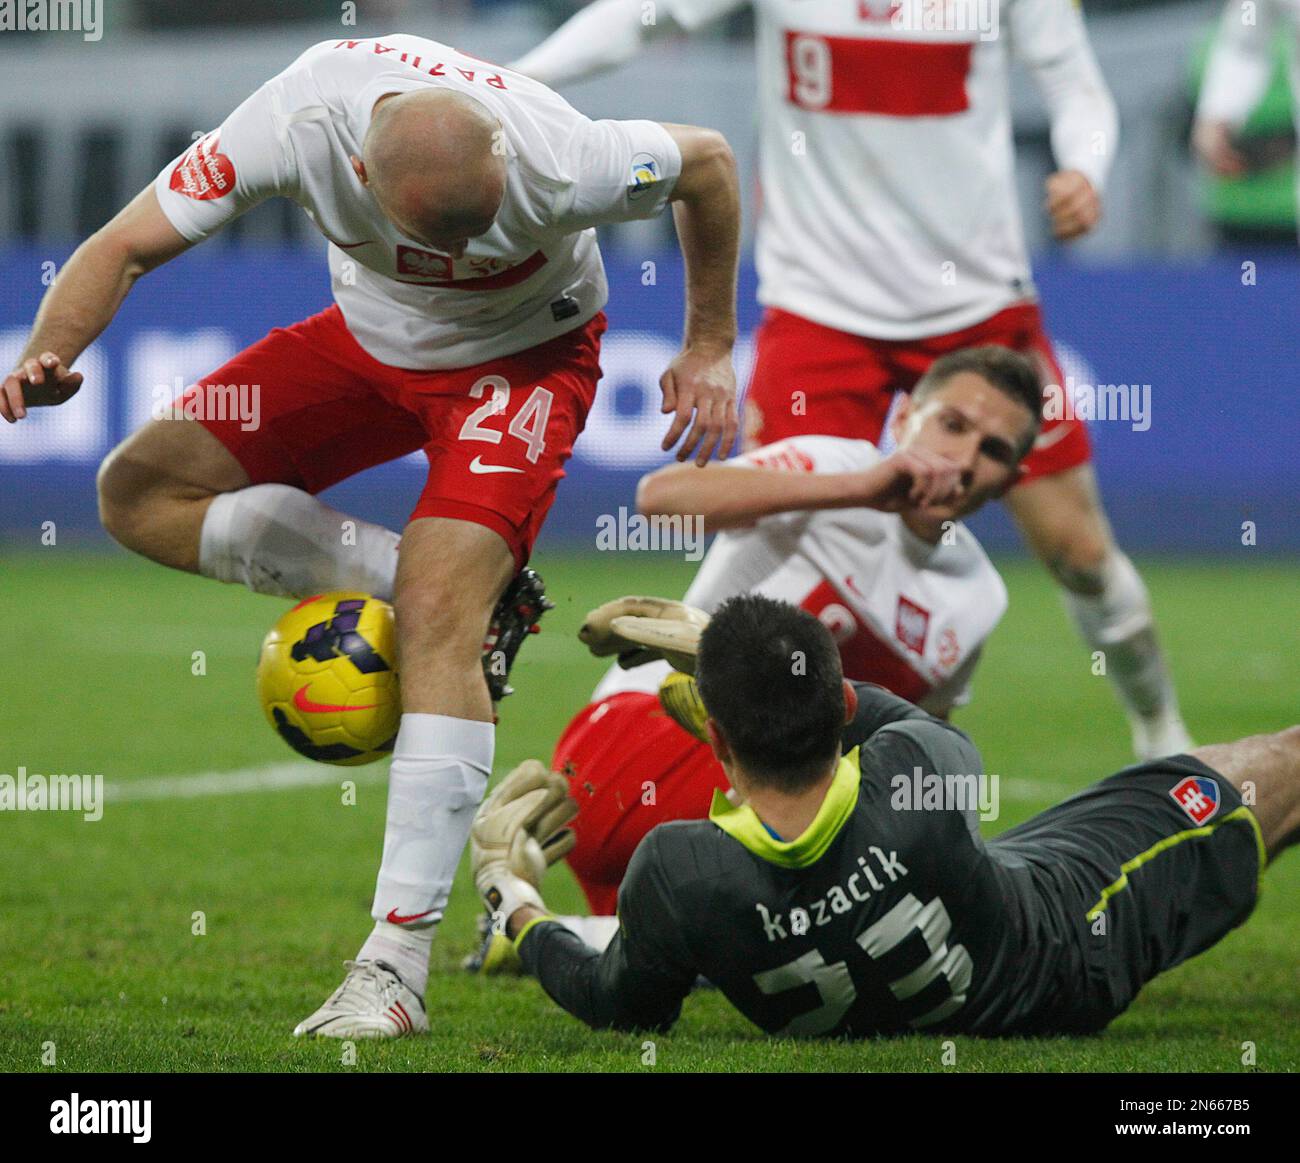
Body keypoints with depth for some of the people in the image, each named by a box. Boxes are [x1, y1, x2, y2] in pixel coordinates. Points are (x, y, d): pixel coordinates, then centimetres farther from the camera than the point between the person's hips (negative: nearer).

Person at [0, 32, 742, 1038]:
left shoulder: (557, 163, -37)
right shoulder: (297, 123, -32)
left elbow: (707, 161, -15)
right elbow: (125, 248, -23)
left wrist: (711, 345, -4)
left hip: (522, 353, -5)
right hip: (367, 340, 5)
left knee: (440, 612, -24)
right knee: (142, 491, -6)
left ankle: (396, 968, -24)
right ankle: (411, 576, -6)